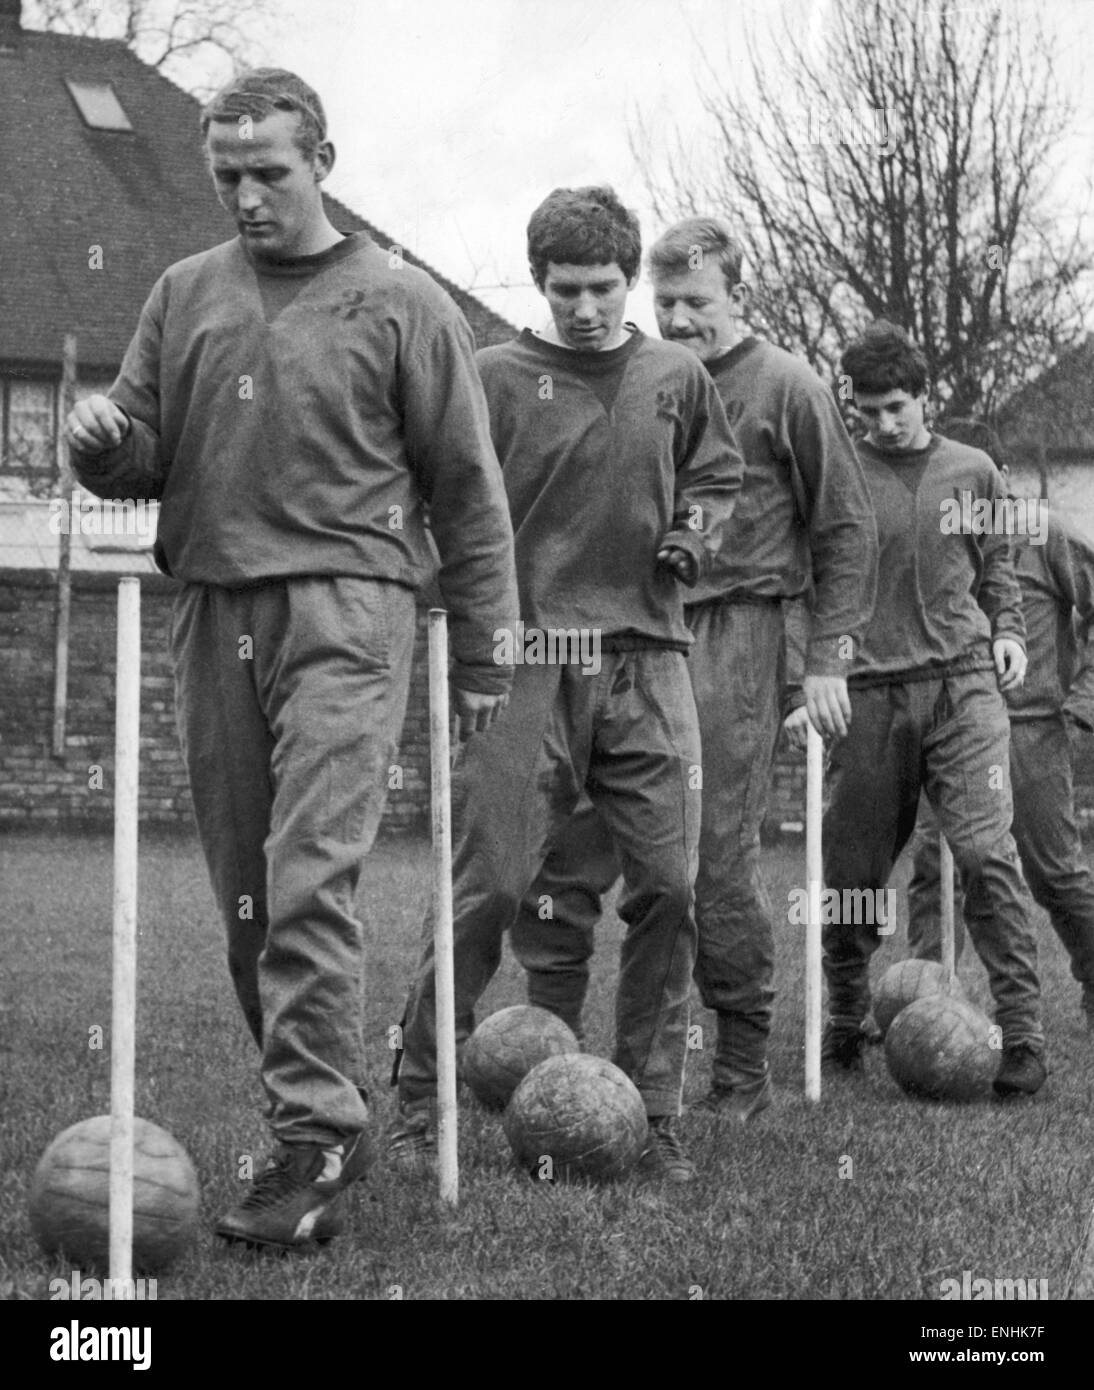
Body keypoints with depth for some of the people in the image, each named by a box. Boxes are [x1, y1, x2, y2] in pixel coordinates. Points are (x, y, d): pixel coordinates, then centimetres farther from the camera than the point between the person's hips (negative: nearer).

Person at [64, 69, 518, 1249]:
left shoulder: (400, 303, 3)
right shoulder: (186, 294, 15)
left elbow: (466, 486, 5)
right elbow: (143, 457, 16)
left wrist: (483, 652, 4)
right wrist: (101, 443, -8)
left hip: (342, 608, -5)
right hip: (212, 609, 5)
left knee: (310, 880, -15)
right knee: (243, 893, 6)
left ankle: (315, 1142, -14)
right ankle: (324, 1105, 18)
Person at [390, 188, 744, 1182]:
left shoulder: (676, 378, 12)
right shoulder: (496, 378, 2)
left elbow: (718, 474, 26)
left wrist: (697, 532, 6)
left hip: (647, 659, 3)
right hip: (529, 660, -3)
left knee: (668, 889, 1)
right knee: (487, 887, -5)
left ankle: (653, 1113, 12)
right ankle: (418, 1108, 7)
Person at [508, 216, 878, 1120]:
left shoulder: (788, 390, 1)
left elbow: (847, 530, 3)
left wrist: (829, 658, -3)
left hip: (731, 636, -4)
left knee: (719, 860, -3)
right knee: (564, 847, -2)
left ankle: (745, 1070, 11)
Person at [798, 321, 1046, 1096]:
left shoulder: (972, 472, 11)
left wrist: (1007, 631, 5)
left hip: (963, 682, 0)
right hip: (870, 690, 0)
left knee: (987, 850, -13)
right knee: (851, 871, 4)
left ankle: (1022, 1034, -11)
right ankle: (846, 1025, 24)